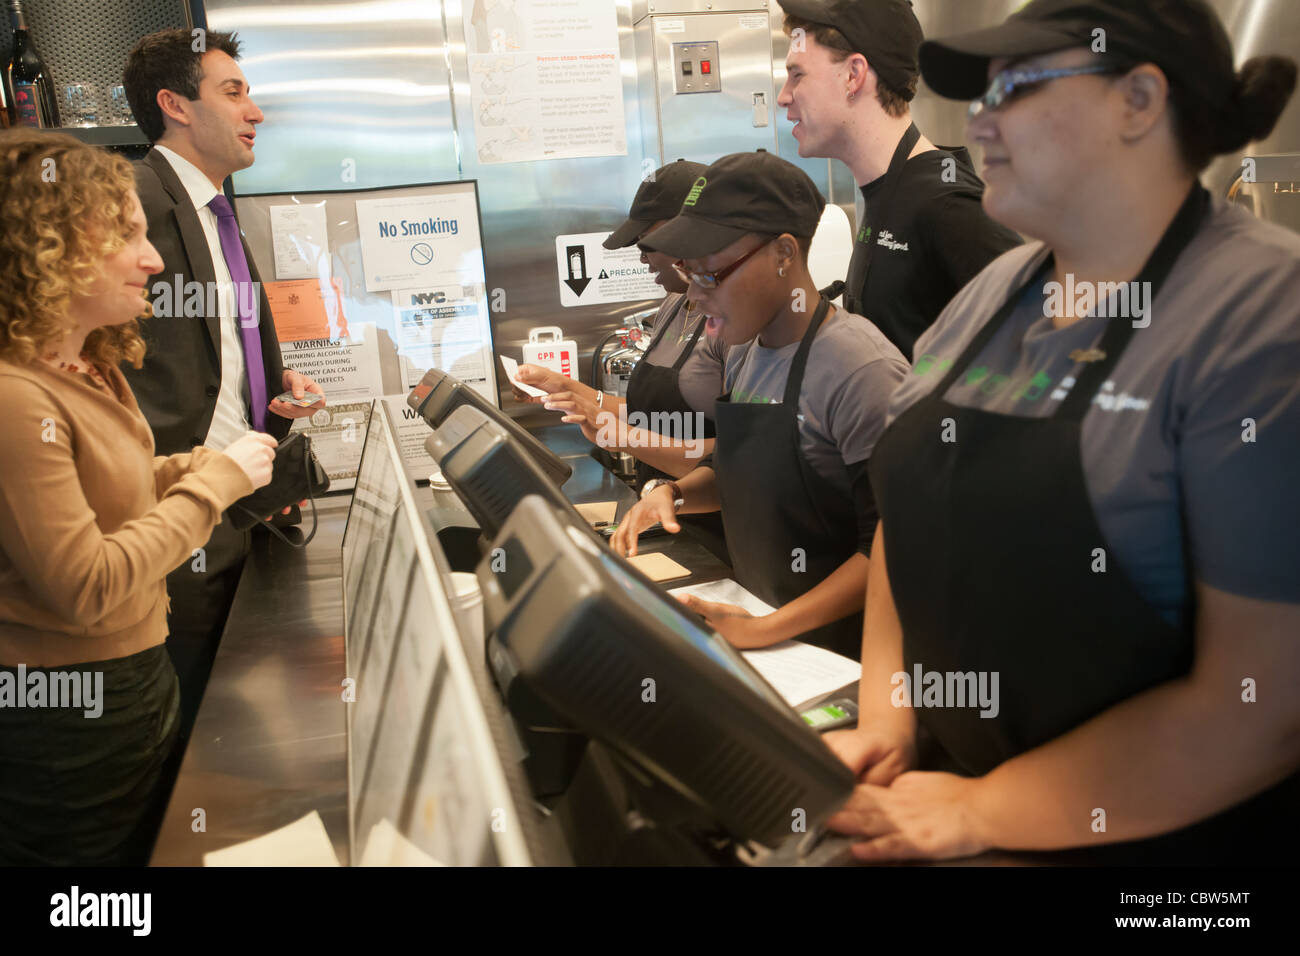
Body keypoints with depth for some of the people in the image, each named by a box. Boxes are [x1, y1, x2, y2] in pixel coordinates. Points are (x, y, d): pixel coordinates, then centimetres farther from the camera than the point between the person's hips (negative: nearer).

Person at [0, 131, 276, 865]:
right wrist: (215, 481, -21)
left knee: (158, 846, 23)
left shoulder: (89, 366, 5)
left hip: (133, 676, 9)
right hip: (65, 712, -9)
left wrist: (214, 465, 0)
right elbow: (85, 587, -27)